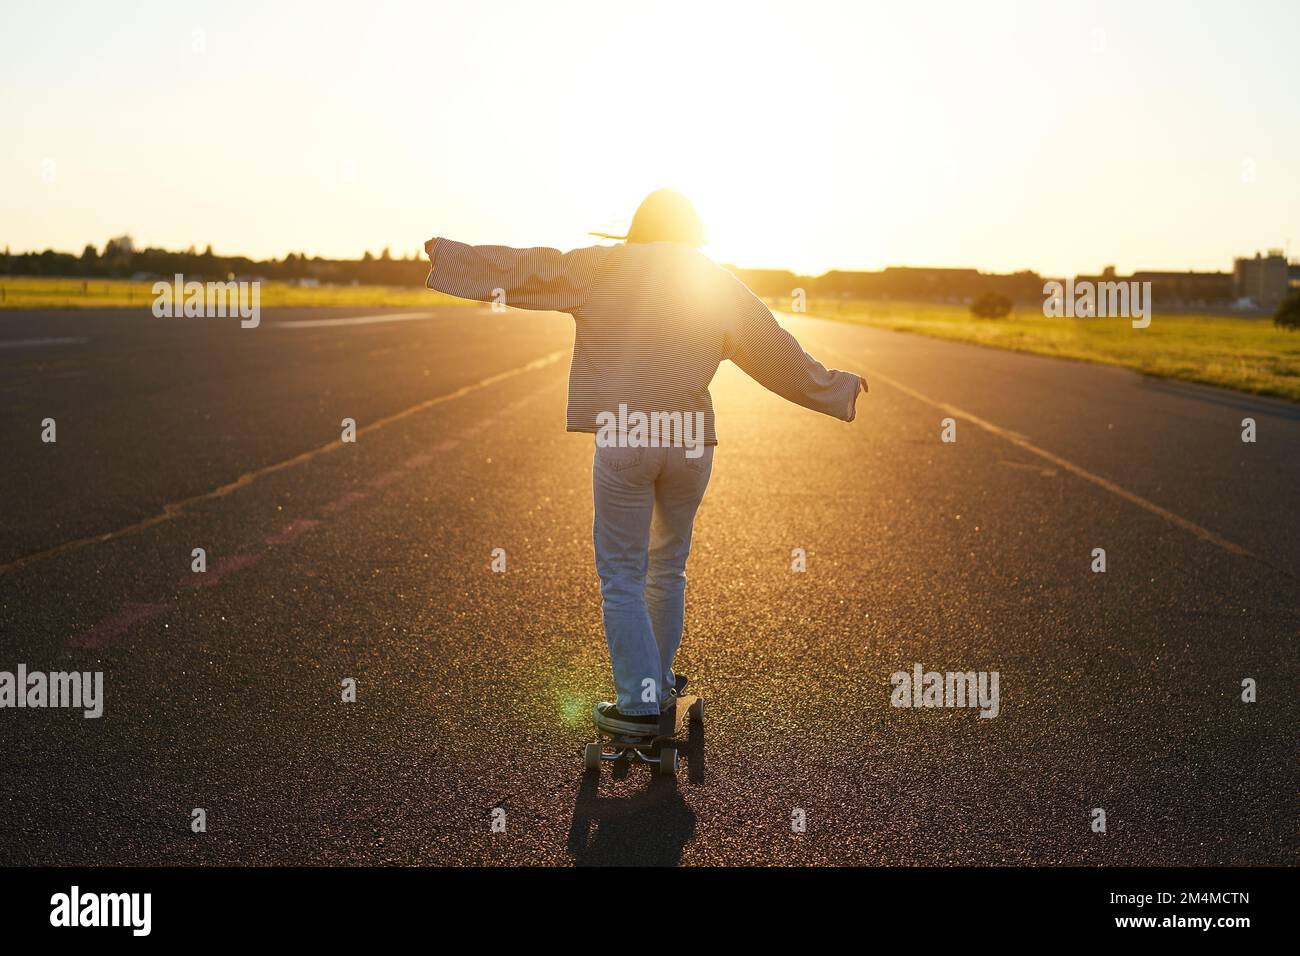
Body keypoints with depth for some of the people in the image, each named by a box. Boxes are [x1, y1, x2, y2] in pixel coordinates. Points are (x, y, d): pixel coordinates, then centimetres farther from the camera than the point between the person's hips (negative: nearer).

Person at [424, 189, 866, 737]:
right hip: (692, 441, 3)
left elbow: (521, 267, 6)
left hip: (624, 441, -3)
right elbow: (778, 351, 15)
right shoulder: (719, 284, 10)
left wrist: (449, 255, 19)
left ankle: (639, 703, 5)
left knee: (622, 576, 4)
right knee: (668, 567, 19)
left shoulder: (604, 267, 3)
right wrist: (835, 388, 30)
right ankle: (657, 682, 31)